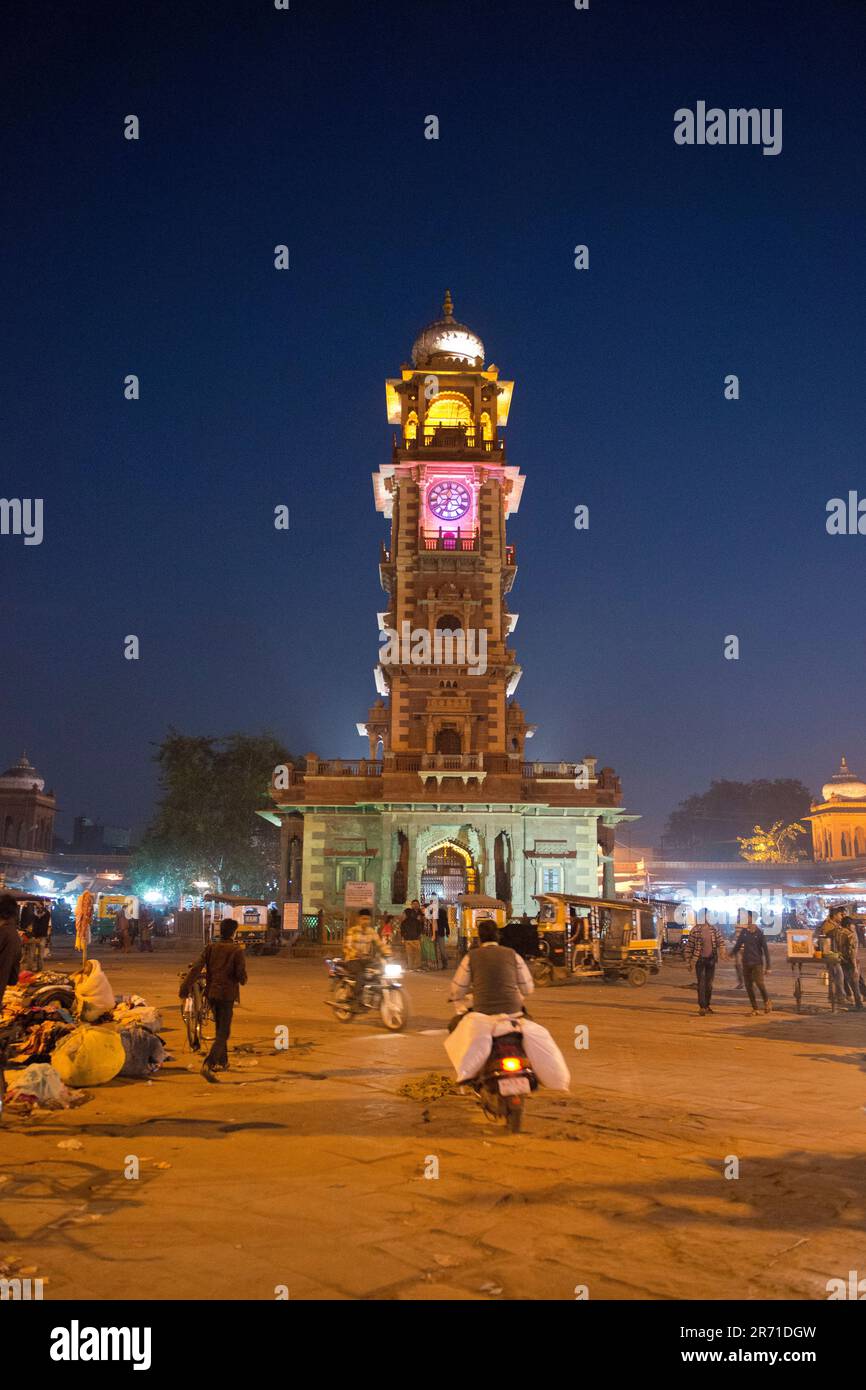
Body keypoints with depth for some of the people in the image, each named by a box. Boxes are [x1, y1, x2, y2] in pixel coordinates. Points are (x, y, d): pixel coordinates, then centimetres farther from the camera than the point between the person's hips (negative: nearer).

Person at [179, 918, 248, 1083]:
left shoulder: (211, 948, 3)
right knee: (223, 1033, -4)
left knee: (220, 1029, 23)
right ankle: (208, 1064, -22)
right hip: (227, 995, -5)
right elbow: (242, 976, -14)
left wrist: (184, 989, -6)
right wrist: (242, 980, 10)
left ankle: (223, 1062, 35)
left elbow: (196, 969, -5)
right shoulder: (237, 951, -9)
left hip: (212, 993, 6)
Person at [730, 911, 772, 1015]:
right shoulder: (743, 932, 6)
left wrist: (767, 964, -6)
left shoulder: (759, 932, -4)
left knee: (759, 982, -17)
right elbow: (738, 944, 14)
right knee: (748, 985, 4)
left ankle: (767, 1002, 9)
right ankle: (754, 1008, 13)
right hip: (746, 963, 4)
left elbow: (765, 948, -3)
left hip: (757, 962, -4)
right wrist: (733, 953, -3)